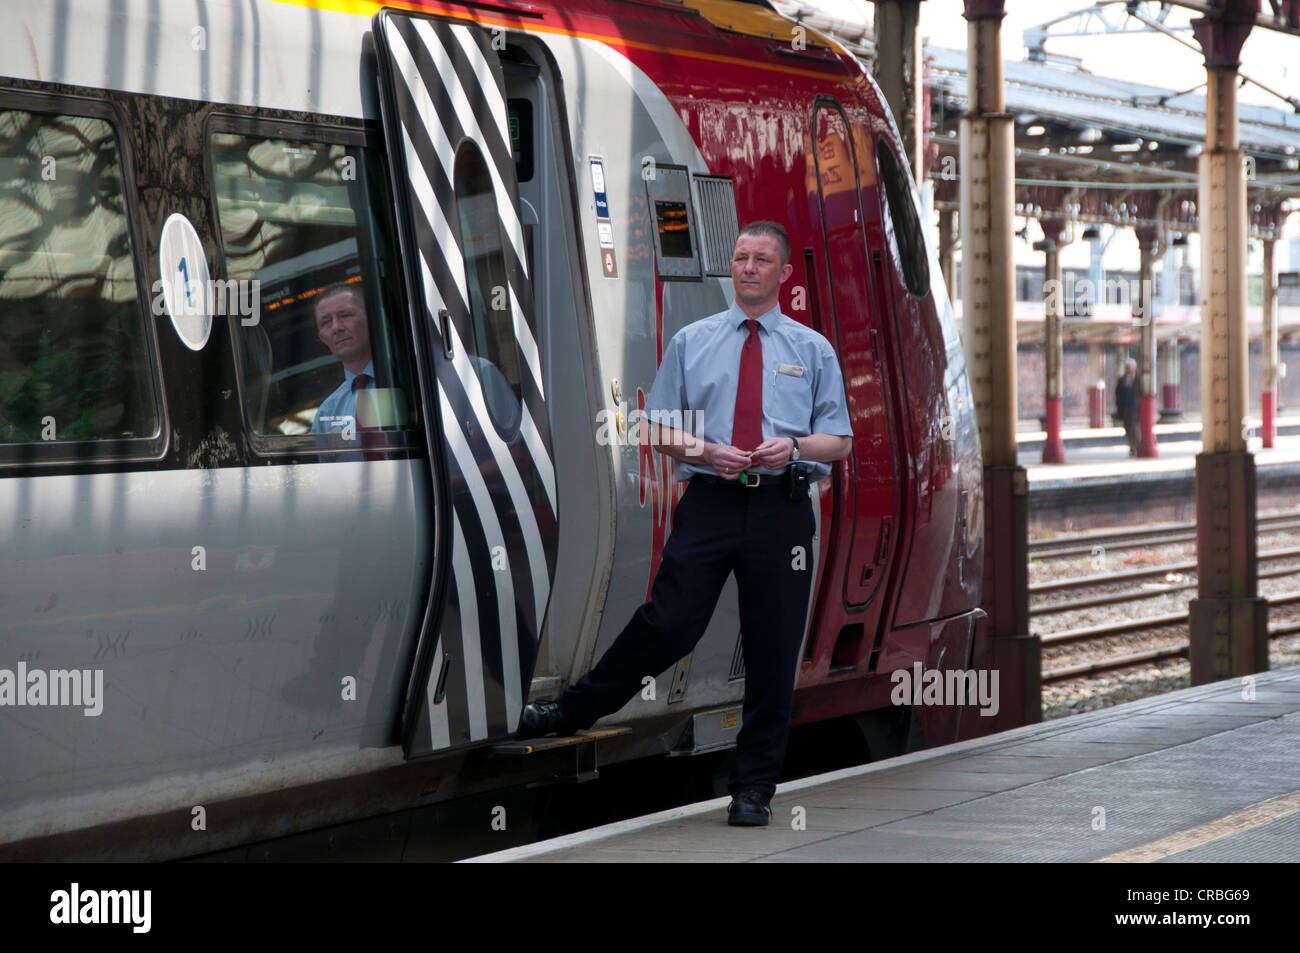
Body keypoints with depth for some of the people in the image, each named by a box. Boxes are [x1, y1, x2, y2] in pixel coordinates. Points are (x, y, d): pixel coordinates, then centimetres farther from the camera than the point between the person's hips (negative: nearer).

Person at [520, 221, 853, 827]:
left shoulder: (813, 350, 11)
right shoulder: (691, 342, 11)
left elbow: (840, 441, 10)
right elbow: (658, 429, 11)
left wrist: (794, 447, -10)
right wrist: (704, 451, -8)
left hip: (779, 509, 1)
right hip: (708, 502, 0)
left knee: (772, 650, 2)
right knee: (668, 624, -11)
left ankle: (754, 788, 11)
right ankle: (573, 712, 6)